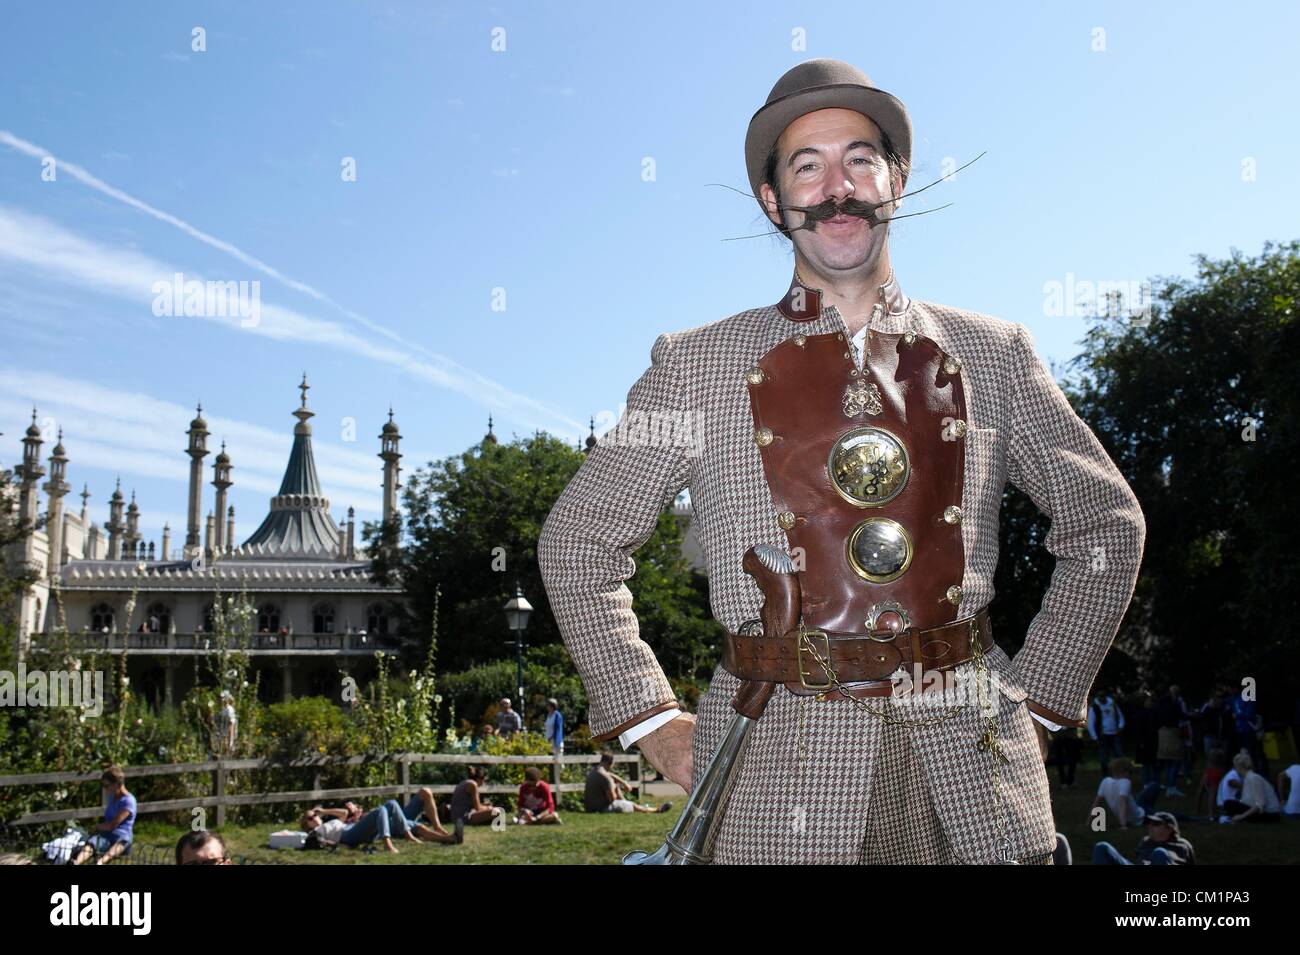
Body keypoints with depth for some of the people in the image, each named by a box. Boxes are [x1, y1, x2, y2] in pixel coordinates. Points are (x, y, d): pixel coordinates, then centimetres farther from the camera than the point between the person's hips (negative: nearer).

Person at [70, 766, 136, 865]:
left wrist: (97, 826, 4)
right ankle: (75, 863, -61)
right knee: (90, 844, -29)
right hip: (106, 835, 6)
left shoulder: (128, 801, -9)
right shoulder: (112, 797, 19)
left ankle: (100, 862, -75)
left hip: (121, 838, -6)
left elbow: (112, 825, -13)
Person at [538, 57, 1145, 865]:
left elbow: (1109, 525, 15)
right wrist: (651, 721, 1)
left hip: (972, 767, 2)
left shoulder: (994, 355, 8)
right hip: (784, 770, -1)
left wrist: (1040, 697, 7)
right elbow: (578, 543, 7)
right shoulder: (697, 365, 3)